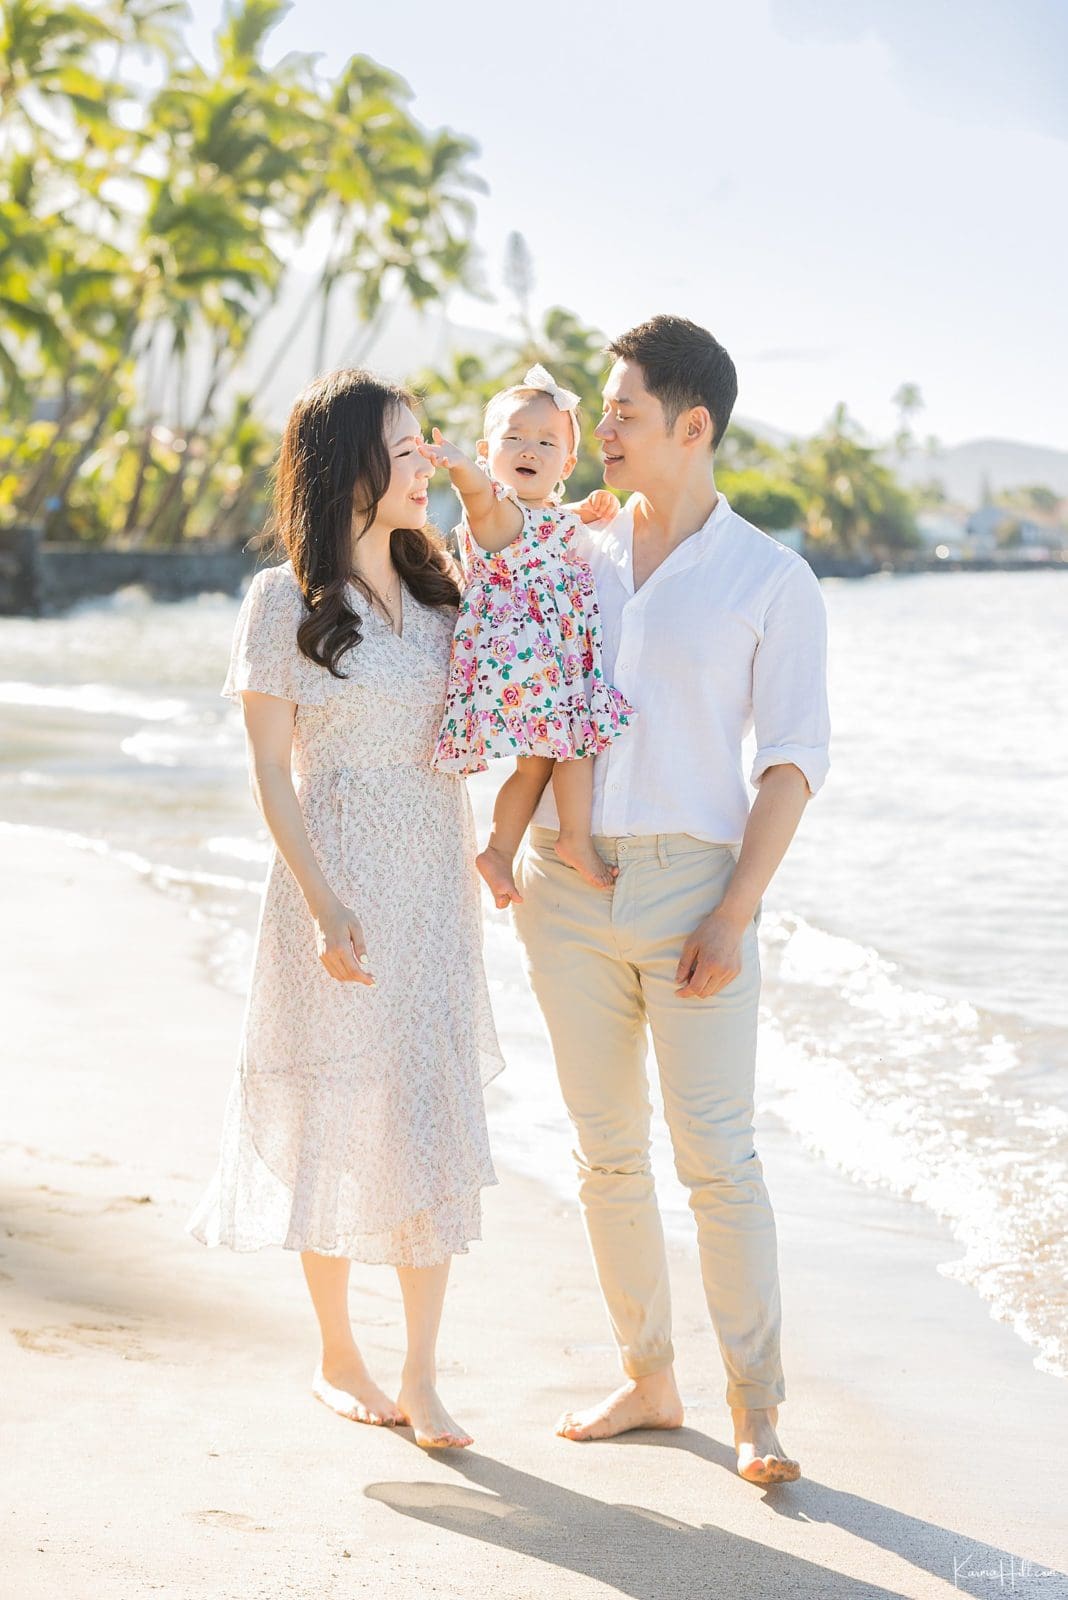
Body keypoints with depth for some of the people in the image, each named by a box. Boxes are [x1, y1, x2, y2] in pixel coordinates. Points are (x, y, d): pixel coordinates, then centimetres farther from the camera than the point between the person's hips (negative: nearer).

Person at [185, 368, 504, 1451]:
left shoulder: (436, 589, 10)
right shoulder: (286, 601, -7)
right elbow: (271, 772, -8)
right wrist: (327, 907, -15)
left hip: (434, 883, 5)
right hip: (339, 883, -5)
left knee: (434, 1126, 2)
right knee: (334, 1125, 5)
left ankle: (420, 1379, 8)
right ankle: (337, 1359, 22)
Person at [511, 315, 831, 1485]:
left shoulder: (772, 580, -2)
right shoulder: (572, 555, 10)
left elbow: (792, 762, -5)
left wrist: (735, 914, -13)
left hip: (690, 882, -4)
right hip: (566, 883, 5)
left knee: (716, 1153, -7)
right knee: (607, 1152, 9)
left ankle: (755, 1408, 3)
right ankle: (647, 1380, 21)